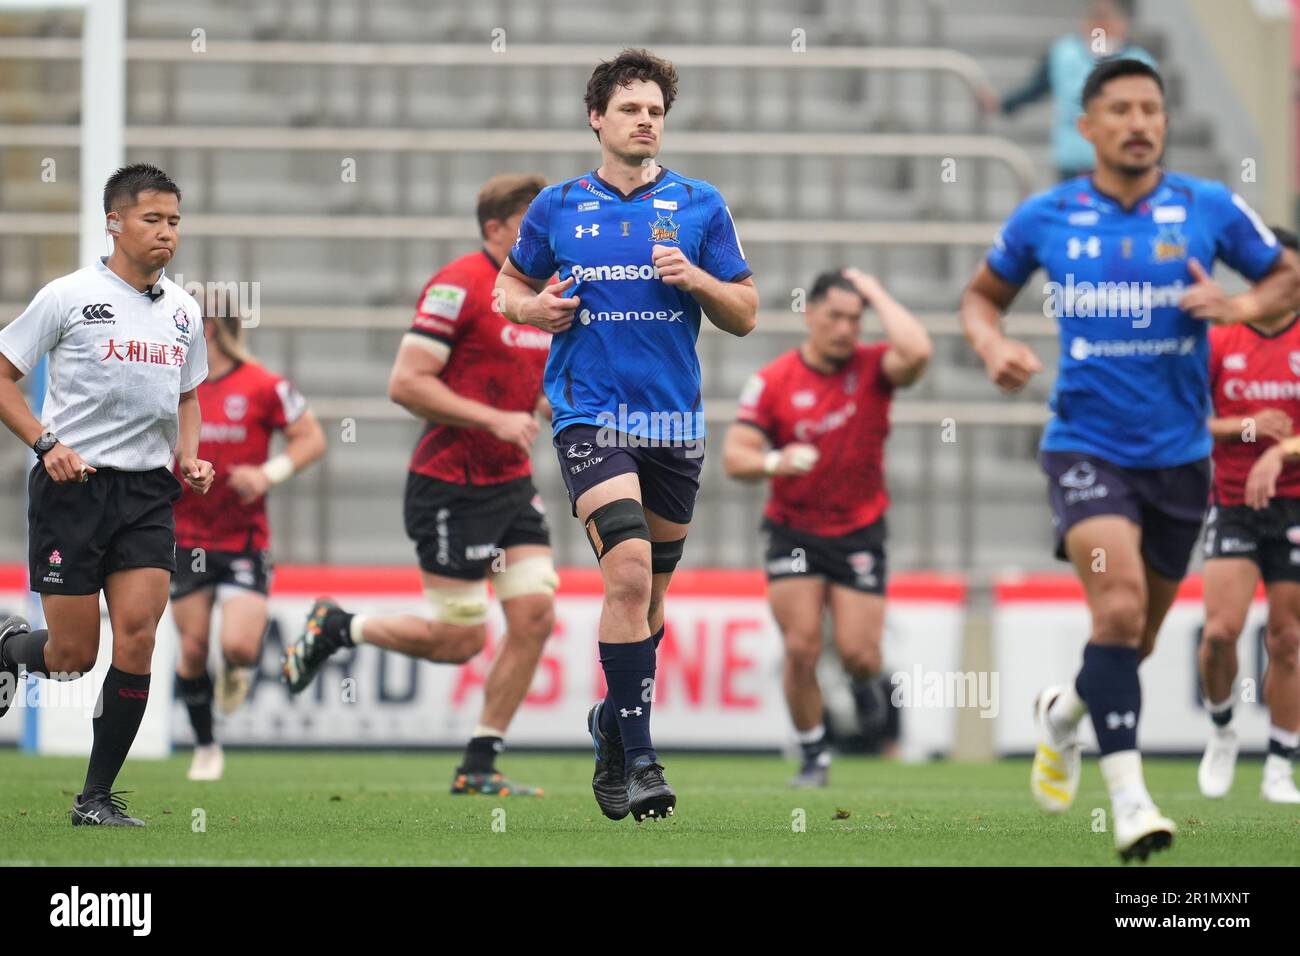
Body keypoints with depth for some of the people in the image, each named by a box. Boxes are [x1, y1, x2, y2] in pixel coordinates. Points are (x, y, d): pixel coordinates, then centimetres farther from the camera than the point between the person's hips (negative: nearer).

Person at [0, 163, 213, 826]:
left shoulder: (183, 310, 10)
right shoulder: (68, 296, -6)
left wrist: (190, 457, 7)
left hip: (148, 493, 4)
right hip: (72, 487, -4)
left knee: (137, 635, -10)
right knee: (73, 655, -3)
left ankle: (97, 798, 0)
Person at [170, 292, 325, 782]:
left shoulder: (262, 386, -8)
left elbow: (311, 439, -2)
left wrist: (270, 473, -17)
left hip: (244, 540, -3)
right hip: (185, 538, 3)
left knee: (238, 647, -16)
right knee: (193, 648, 1)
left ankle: (237, 669, 23)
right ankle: (205, 747, 19)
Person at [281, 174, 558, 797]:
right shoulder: (459, 286, -15)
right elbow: (406, 384, -21)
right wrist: (494, 420, -23)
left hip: (511, 485, 8)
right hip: (451, 484, -8)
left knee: (535, 617, -4)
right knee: (459, 640, -5)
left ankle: (479, 767, 4)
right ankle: (335, 628, 20)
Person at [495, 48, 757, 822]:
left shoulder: (700, 207, 5)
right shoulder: (557, 207, 5)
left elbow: (745, 314, 7)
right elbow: (510, 285, 19)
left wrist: (694, 277, -11)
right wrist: (533, 308, -3)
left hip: (675, 422, 3)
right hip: (591, 414, -3)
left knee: (650, 592, 12)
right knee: (628, 570, -21)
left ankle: (615, 725, 35)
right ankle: (638, 758, -19)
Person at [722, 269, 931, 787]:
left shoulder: (872, 368, -6)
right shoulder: (773, 380, -6)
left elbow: (916, 352, -29)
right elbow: (734, 456, -9)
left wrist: (876, 294, -17)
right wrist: (775, 462, -32)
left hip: (860, 532, 0)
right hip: (794, 531, 0)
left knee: (858, 654, -8)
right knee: (801, 649, -11)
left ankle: (863, 683, 32)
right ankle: (813, 757, 8)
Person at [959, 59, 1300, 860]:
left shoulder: (1210, 209, -2)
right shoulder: (1044, 218, -1)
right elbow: (983, 294, 14)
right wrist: (993, 345, -7)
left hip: (1178, 454, 2)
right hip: (1086, 446, -2)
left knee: (1136, 638, 14)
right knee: (1119, 607, -23)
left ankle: (1064, 713, 47)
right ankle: (1130, 798, -21)